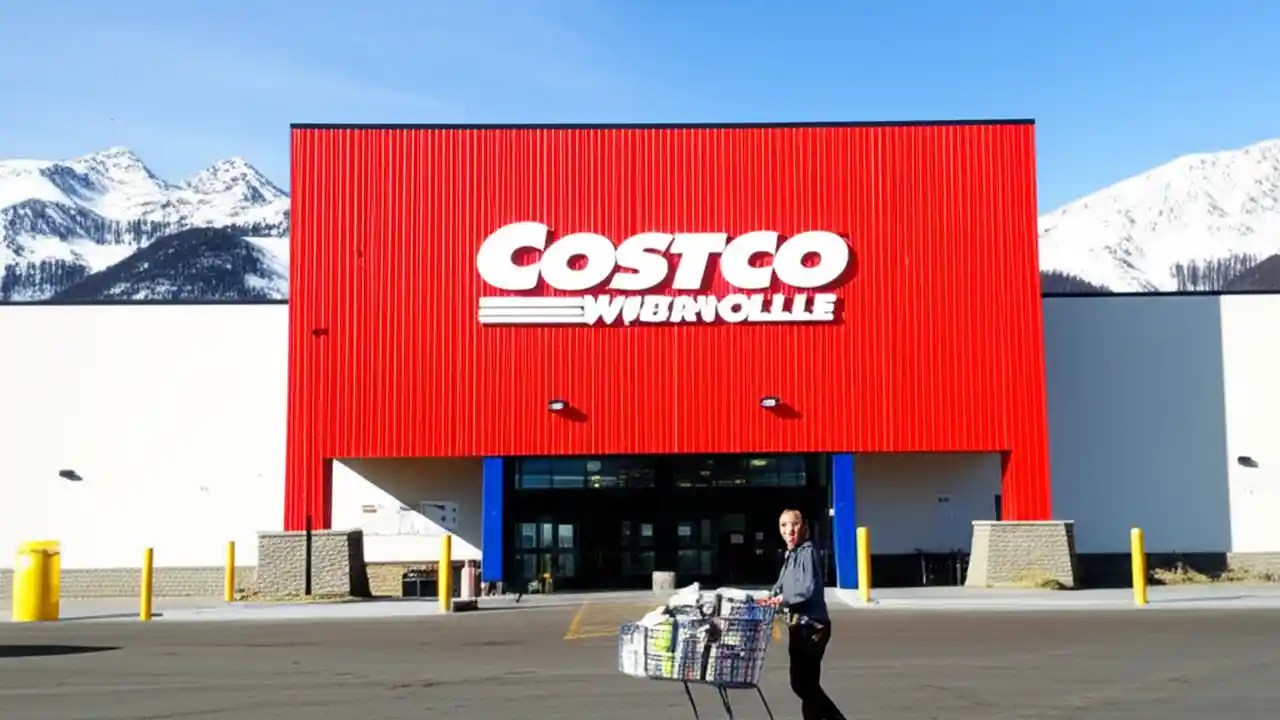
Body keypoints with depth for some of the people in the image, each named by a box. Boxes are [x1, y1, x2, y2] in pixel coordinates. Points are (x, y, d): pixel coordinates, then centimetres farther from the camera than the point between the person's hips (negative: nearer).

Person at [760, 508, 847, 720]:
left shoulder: (807, 552, -14)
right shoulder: (791, 555, 14)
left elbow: (808, 589, -24)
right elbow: (782, 585, 19)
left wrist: (783, 599, -13)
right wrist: (772, 598, 0)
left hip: (811, 626, -9)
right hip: (799, 625, 9)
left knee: (804, 683, -5)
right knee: (802, 682, 14)